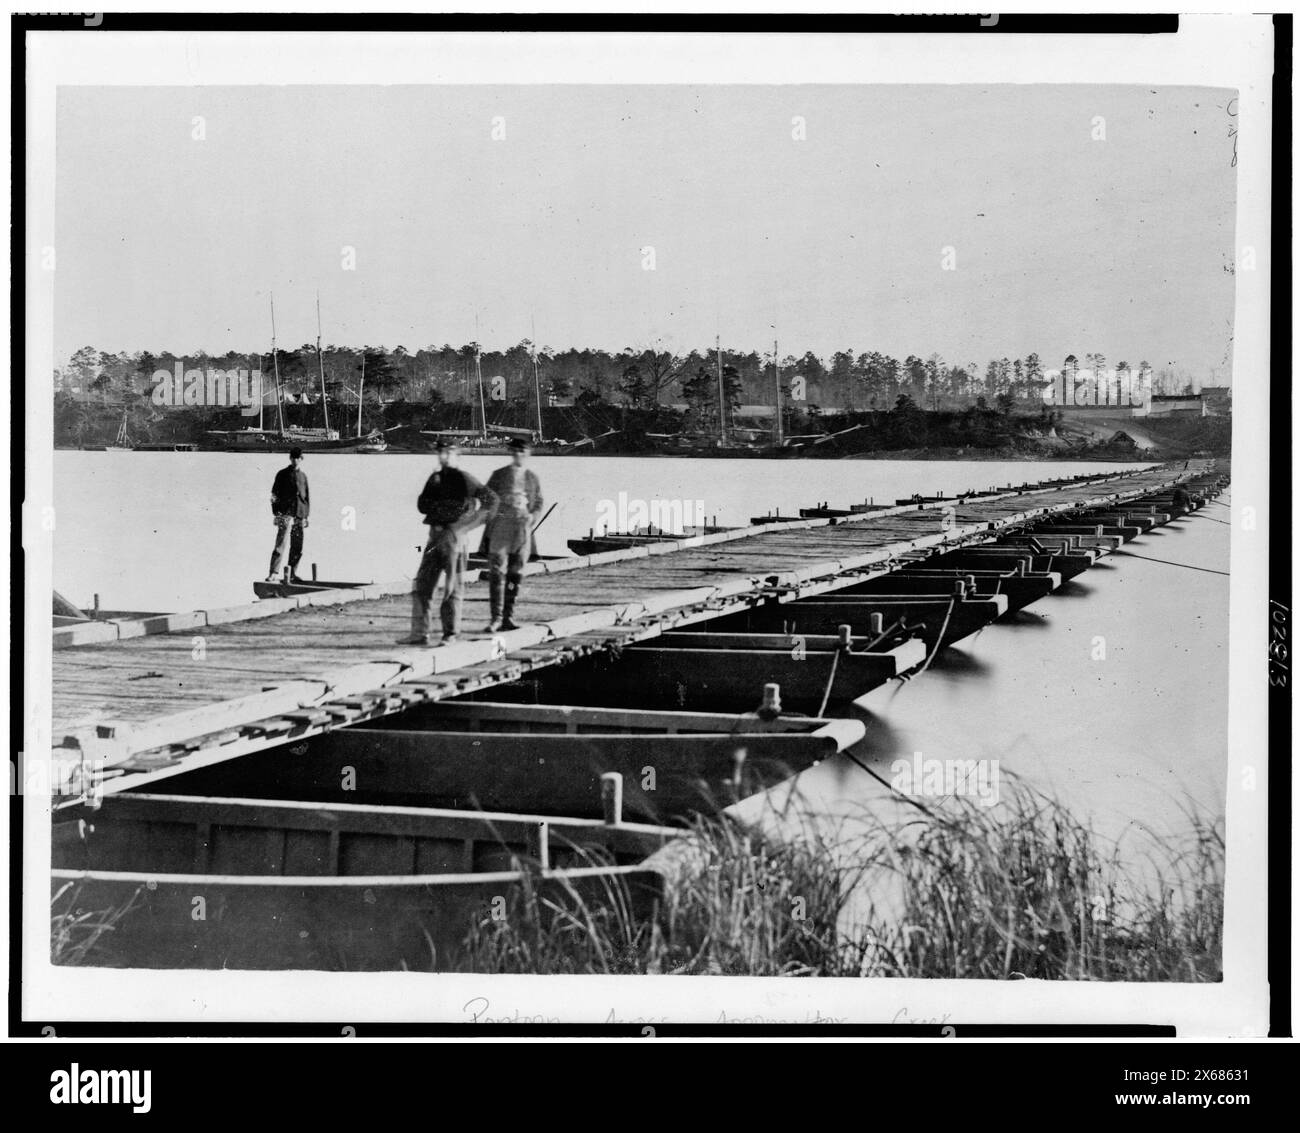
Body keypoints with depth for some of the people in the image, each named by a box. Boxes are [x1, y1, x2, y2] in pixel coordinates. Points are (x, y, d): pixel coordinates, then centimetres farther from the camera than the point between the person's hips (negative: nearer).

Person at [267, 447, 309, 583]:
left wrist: (305, 516, 12)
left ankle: (292, 574, 14)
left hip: (299, 515, 5)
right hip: (285, 513, -5)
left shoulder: (303, 476, 15)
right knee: (281, 543, -15)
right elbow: (274, 494, 0)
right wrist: (275, 514, -8)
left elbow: (307, 496, 19)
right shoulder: (282, 474, 2)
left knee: (297, 547, 6)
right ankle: (274, 574, -18)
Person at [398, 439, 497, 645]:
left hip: (453, 537, -6)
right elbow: (422, 506, 5)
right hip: (435, 536, 6)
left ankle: (450, 634, 4)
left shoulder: (463, 479, -3)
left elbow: (491, 499, -6)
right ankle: (420, 632, 8)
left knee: (453, 587, -2)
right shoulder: (435, 479, 15)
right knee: (422, 584, 4)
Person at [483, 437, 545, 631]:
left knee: (516, 575, 5)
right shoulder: (499, 475, 4)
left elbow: (538, 504, 15)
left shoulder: (533, 478, 10)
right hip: (500, 527, -2)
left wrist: (531, 519, -2)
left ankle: (508, 617, 11)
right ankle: (496, 617, -6)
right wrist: (490, 523, -5)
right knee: (497, 573, -8)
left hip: (522, 529, 3)